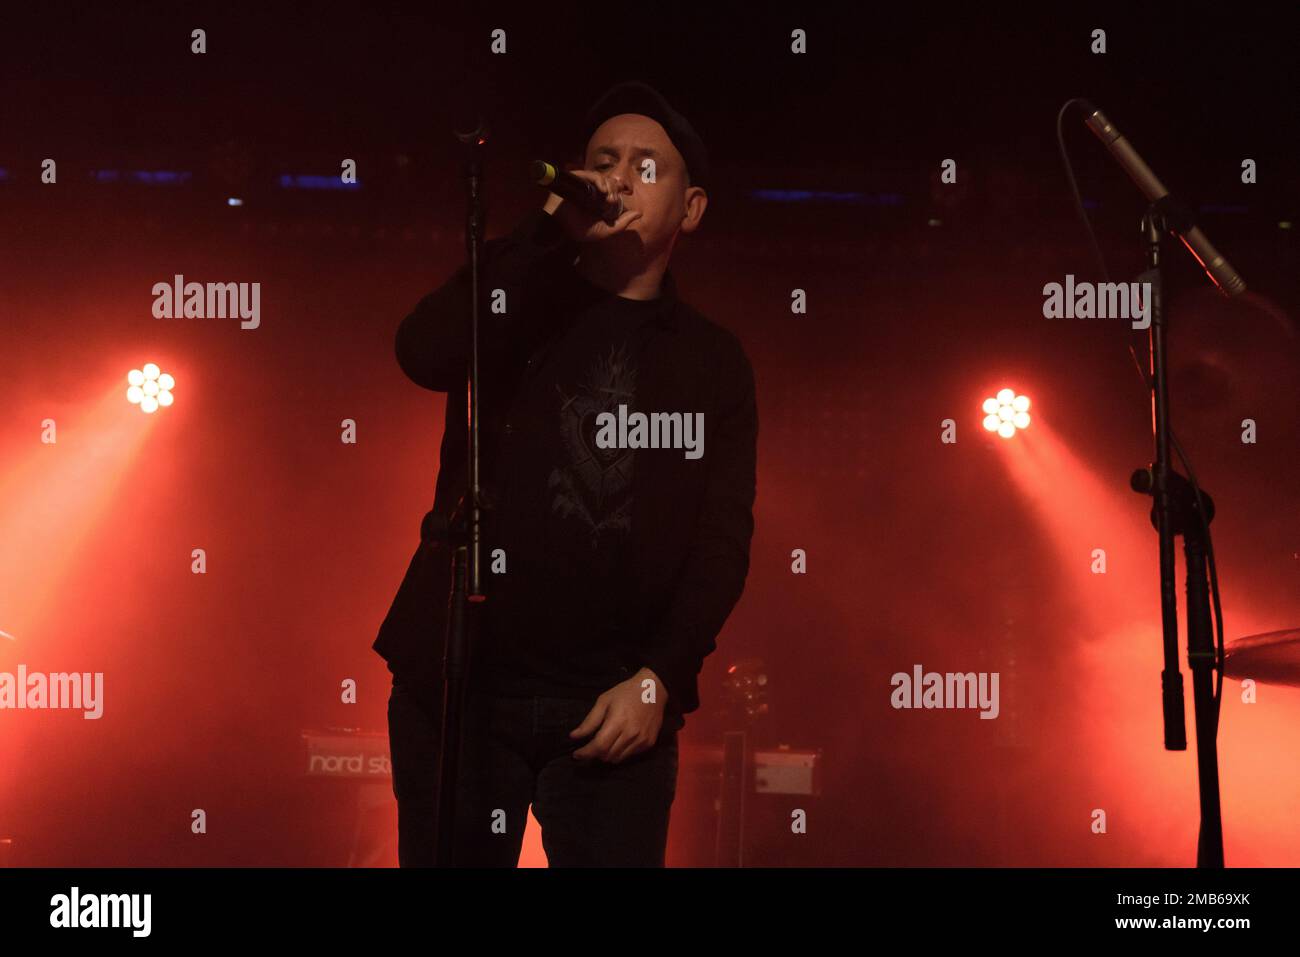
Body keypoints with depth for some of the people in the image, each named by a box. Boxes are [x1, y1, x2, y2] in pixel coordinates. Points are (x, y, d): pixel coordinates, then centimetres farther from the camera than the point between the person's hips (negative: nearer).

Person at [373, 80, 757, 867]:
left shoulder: (712, 361, 10)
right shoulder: (519, 305, 9)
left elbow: (723, 538, 3)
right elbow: (424, 353, -14)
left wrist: (661, 678, -9)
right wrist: (550, 231, -13)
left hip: (615, 707, 0)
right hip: (462, 685, 0)